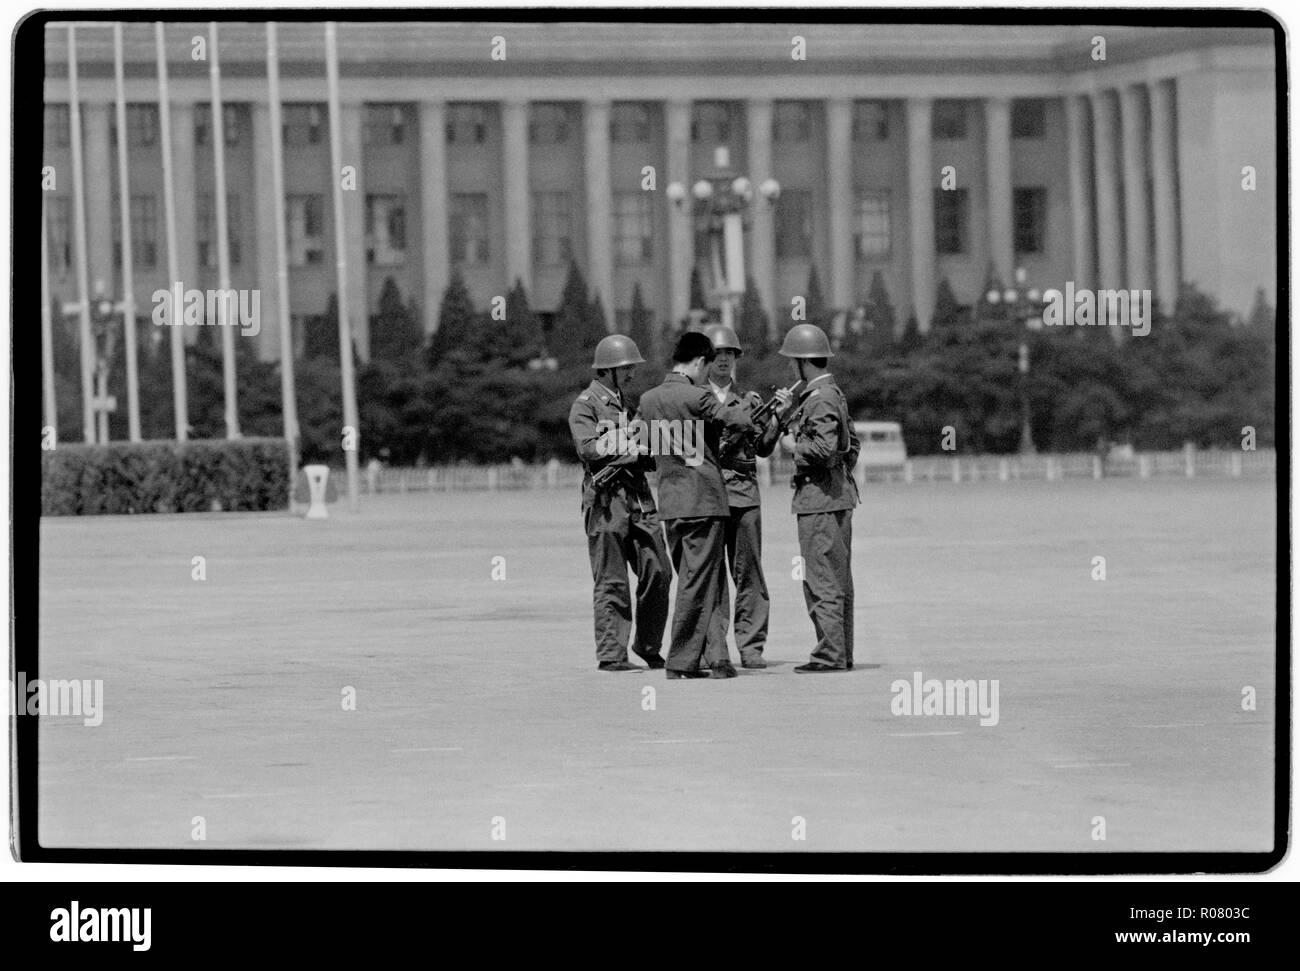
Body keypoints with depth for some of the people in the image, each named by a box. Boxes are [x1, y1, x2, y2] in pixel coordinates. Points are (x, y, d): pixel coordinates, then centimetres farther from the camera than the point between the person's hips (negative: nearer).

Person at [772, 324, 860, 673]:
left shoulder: (821, 400, -17)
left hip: (821, 500, -11)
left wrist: (793, 445, -9)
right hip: (837, 495, 11)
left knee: (822, 580, -8)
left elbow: (824, 449, -28)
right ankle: (841, 653, 17)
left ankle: (830, 655, -8)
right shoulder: (834, 393, 16)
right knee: (838, 581, 13)